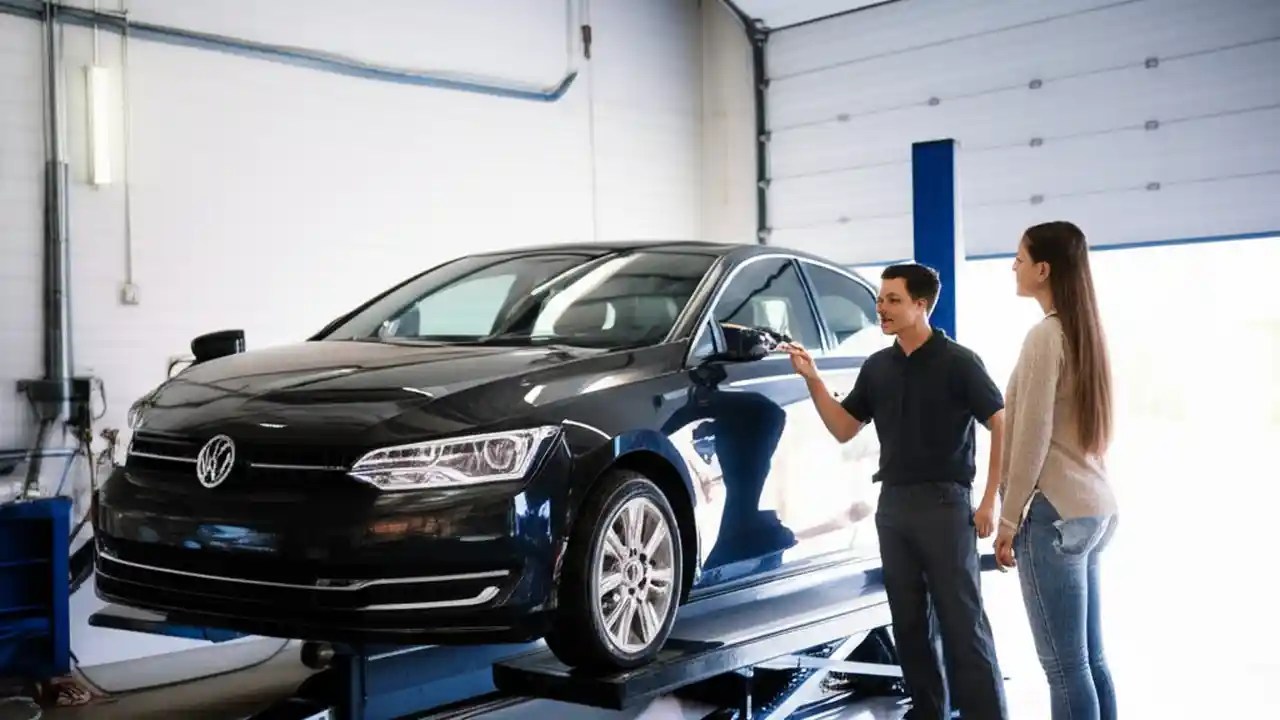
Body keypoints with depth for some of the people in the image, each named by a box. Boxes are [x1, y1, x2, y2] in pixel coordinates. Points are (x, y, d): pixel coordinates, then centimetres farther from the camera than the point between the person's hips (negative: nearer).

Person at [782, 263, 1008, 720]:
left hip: (944, 503, -6)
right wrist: (812, 378, 1)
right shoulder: (877, 367, 11)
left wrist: (990, 501, -12)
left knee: (961, 620, -5)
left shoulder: (957, 362, -6)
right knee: (909, 619, 11)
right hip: (893, 504, 6)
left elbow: (1003, 427, -8)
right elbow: (843, 429, 14)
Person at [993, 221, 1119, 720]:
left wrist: (1009, 518, -8)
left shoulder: (1046, 335, -12)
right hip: (1095, 508, 9)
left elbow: (1032, 437, -14)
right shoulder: (1085, 332, 13)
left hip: (1056, 512, -9)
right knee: (1090, 660, 12)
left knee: (1064, 665, -5)